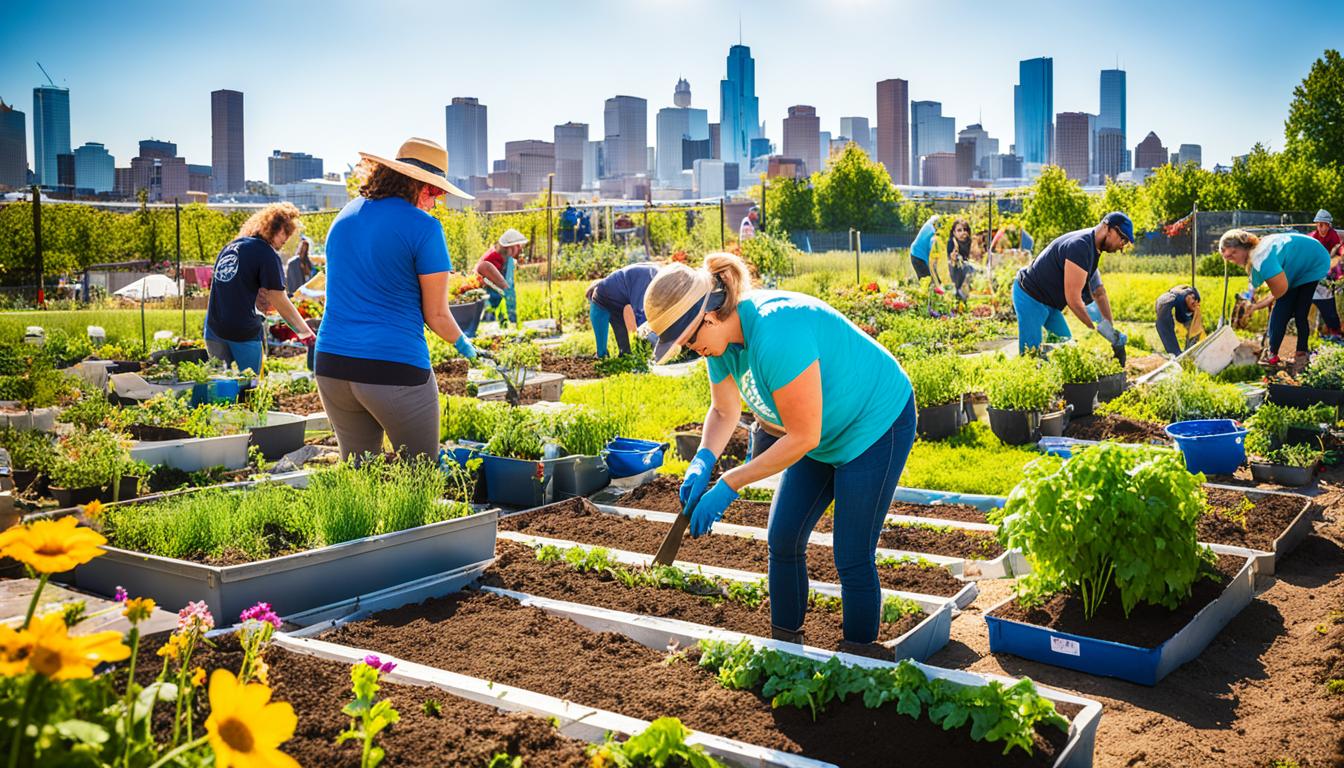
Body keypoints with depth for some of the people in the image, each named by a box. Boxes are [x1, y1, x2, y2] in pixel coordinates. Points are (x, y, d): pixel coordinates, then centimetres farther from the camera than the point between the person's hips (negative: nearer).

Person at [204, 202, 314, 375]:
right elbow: (281, 303, -8)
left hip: (213, 328, 7)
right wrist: (306, 332, -2)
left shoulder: (230, 246, 14)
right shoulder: (267, 254, -9)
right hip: (244, 332, -7)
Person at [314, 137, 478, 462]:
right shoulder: (423, 227, -8)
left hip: (331, 364, 6)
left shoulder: (344, 216, 12)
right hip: (394, 370, -6)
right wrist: (462, 344, 16)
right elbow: (436, 315, -5)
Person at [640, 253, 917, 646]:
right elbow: (724, 411, 4)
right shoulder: (723, 336, -9)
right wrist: (703, 460, -17)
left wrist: (728, 484, -27)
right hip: (825, 434, 9)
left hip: (876, 425, -9)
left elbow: (803, 437, -31)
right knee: (782, 540, 7)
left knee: (853, 560, -6)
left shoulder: (776, 333, -37)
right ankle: (785, 646, 23)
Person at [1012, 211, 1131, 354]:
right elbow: (1073, 299, -26)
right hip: (1030, 298, -11)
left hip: (1048, 301, 11)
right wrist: (1095, 328, -16)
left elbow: (1099, 293, 10)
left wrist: (1111, 329, 4)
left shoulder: (1092, 247, 7)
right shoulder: (1080, 247, -26)